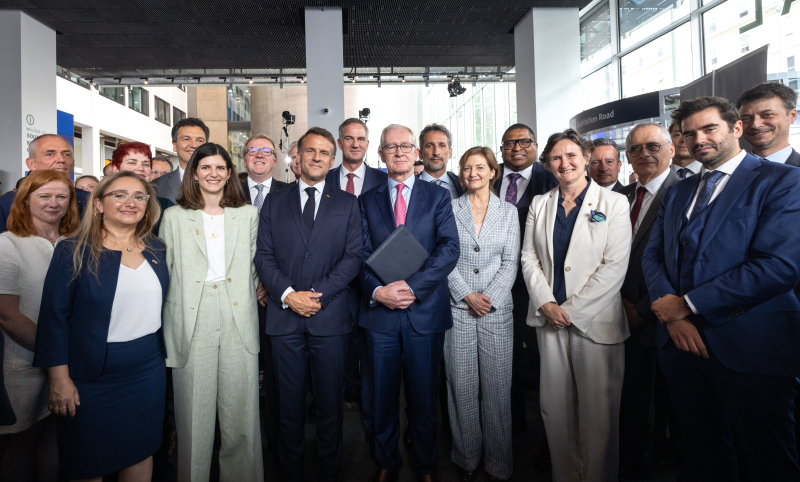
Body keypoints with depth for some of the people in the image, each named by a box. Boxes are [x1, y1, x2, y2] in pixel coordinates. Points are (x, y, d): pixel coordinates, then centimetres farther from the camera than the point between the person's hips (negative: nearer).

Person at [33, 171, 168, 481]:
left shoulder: (156, 250, 4)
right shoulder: (73, 251, -8)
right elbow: (54, 316, -9)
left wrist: (162, 356, 6)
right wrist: (59, 378, -11)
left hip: (148, 371, 4)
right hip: (90, 376, -3)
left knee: (141, 452, 16)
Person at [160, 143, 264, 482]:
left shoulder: (248, 214, 11)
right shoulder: (174, 216, 8)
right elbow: (164, 273, 7)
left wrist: (257, 290, 0)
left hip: (238, 320, 1)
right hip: (193, 323, 0)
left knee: (240, 411, 5)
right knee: (194, 412, 5)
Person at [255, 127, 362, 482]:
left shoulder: (347, 204, 7)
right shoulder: (274, 202, 11)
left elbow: (353, 257, -1)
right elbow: (264, 256, 4)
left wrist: (318, 294, -12)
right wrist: (288, 294, -11)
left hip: (329, 316, -1)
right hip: (285, 316, 1)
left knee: (330, 402, 8)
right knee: (290, 402, 11)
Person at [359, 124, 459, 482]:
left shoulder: (438, 197, 5)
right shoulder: (367, 200, 9)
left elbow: (449, 248, -8)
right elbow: (362, 254, 2)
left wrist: (412, 286, -18)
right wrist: (377, 290, -16)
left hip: (426, 310, -1)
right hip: (380, 311, 1)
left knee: (425, 395, 11)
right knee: (383, 395, 13)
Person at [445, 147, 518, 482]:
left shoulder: (508, 212, 8)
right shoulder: (449, 209, 5)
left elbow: (510, 262, 3)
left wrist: (489, 299, -9)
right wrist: (467, 295, -9)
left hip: (497, 310, 1)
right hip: (457, 308, 0)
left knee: (497, 387, 4)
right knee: (462, 386, 5)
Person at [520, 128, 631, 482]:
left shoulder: (613, 203, 0)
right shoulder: (539, 204, 11)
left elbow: (615, 266, -8)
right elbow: (529, 258, 7)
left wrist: (572, 310, -11)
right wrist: (547, 304, -6)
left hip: (596, 320, -3)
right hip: (549, 318, 3)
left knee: (598, 412, 3)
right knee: (554, 407, 9)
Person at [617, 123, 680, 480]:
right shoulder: (621, 196, 9)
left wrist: (644, 309, -13)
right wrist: (622, 300, 3)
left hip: (660, 318, -5)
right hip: (628, 316, 6)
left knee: (667, 402, 11)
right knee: (631, 398, 16)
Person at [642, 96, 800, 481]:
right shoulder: (676, 194, 15)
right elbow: (653, 256, 9)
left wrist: (688, 304, -15)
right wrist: (671, 314, -9)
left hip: (749, 347, -5)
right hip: (680, 341, 5)